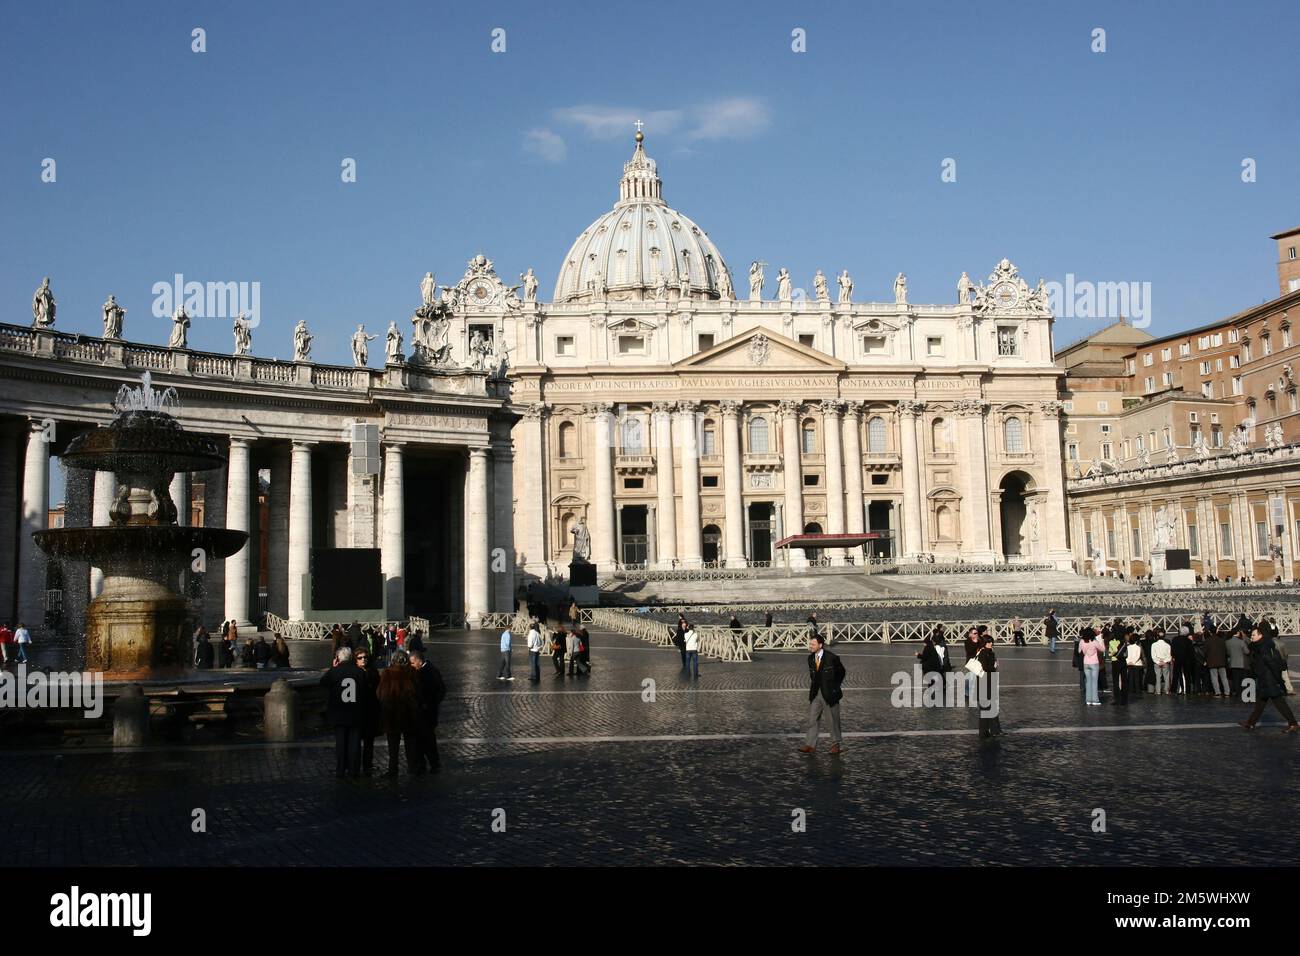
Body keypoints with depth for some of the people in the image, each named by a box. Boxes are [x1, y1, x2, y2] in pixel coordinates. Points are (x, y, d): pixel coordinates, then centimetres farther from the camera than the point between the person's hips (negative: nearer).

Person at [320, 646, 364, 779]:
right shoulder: (360, 672, -7)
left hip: (339, 714, -1)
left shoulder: (334, 671, -12)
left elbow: (322, 682, 4)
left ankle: (340, 770, 11)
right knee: (354, 742, 7)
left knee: (340, 742, 8)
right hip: (355, 714, 1)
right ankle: (354, 770, 10)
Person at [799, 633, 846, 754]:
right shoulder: (810, 658, 2)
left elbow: (841, 672, 1)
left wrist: (835, 686, 5)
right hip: (815, 693, 5)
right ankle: (810, 745, 4)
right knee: (813, 719, 2)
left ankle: (836, 744, 22)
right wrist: (814, 685, 7)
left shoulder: (832, 657, -14)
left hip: (830, 694, -5)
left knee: (834, 720, 8)